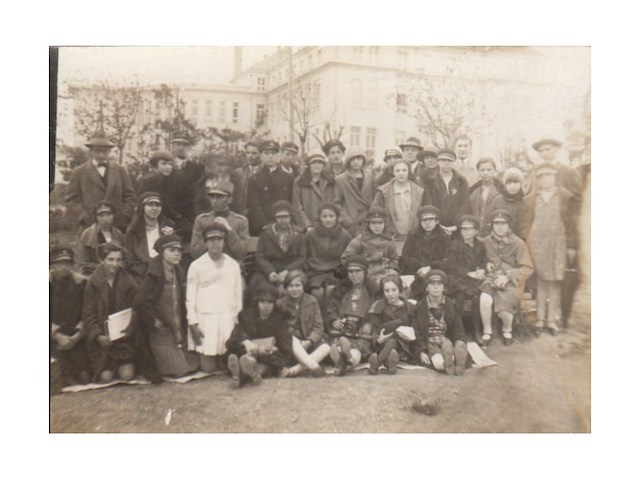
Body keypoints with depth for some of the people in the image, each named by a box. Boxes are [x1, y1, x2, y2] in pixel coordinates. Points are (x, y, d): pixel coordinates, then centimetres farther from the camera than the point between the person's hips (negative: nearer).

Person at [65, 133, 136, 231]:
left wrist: (124, 217, 0)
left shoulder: (120, 170, 11)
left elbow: (130, 196, 10)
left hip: (117, 227, 1)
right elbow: (71, 198, 7)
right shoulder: (78, 172, 6)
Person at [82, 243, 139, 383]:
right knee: (105, 377, -12)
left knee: (127, 375, -10)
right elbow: (88, 315, -4)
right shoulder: (92, 283, -2)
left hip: (123, 337, 1)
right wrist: (98, 336, -18)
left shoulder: (129, 283, 1)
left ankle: (121, 365, 24)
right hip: (101, 339, -1)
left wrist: (128, 331, -19)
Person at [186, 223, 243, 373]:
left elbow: (238, 294, 9)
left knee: (225, 366, -2)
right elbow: (190, 297, 1)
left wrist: (237, 321, 5)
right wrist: (193, 324, -4)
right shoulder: (196, 266, 2)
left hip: (228, 320, 2)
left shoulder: (233, 265, 8)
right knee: (208, 368, -2)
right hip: (205, 319, -2)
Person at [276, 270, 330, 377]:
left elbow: (318, 327, 1)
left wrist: (309, 341, -16)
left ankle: (294, 370, -41)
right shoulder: (280, 304, 4)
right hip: (290, 344, -2)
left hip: (310, 343, 2)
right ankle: (315, 367, -49)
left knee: (326, 347, -28)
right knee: (293, 340, -35)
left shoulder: (312, 301, 6)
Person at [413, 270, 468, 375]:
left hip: (447, 341, 3)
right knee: (439, 362, -33)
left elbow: (458, 330, 8)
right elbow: (416, 332, -2)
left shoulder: (451, 306, 8)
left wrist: (461, 346, -10)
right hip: (428, 342, -3)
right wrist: (421, 352, -13)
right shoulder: (420, 307, 1)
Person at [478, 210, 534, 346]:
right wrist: (486, 264, 0)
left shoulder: (518, 243, -3)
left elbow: (527, 268, -3)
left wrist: (508, 277, -14)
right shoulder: (486, 241, 5)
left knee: (504, 305, -27)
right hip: (492, 277, 2)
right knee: (485, 299, -31)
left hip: (511, 280, -2)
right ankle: (487, 331, -6)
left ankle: (507, 330, 10)